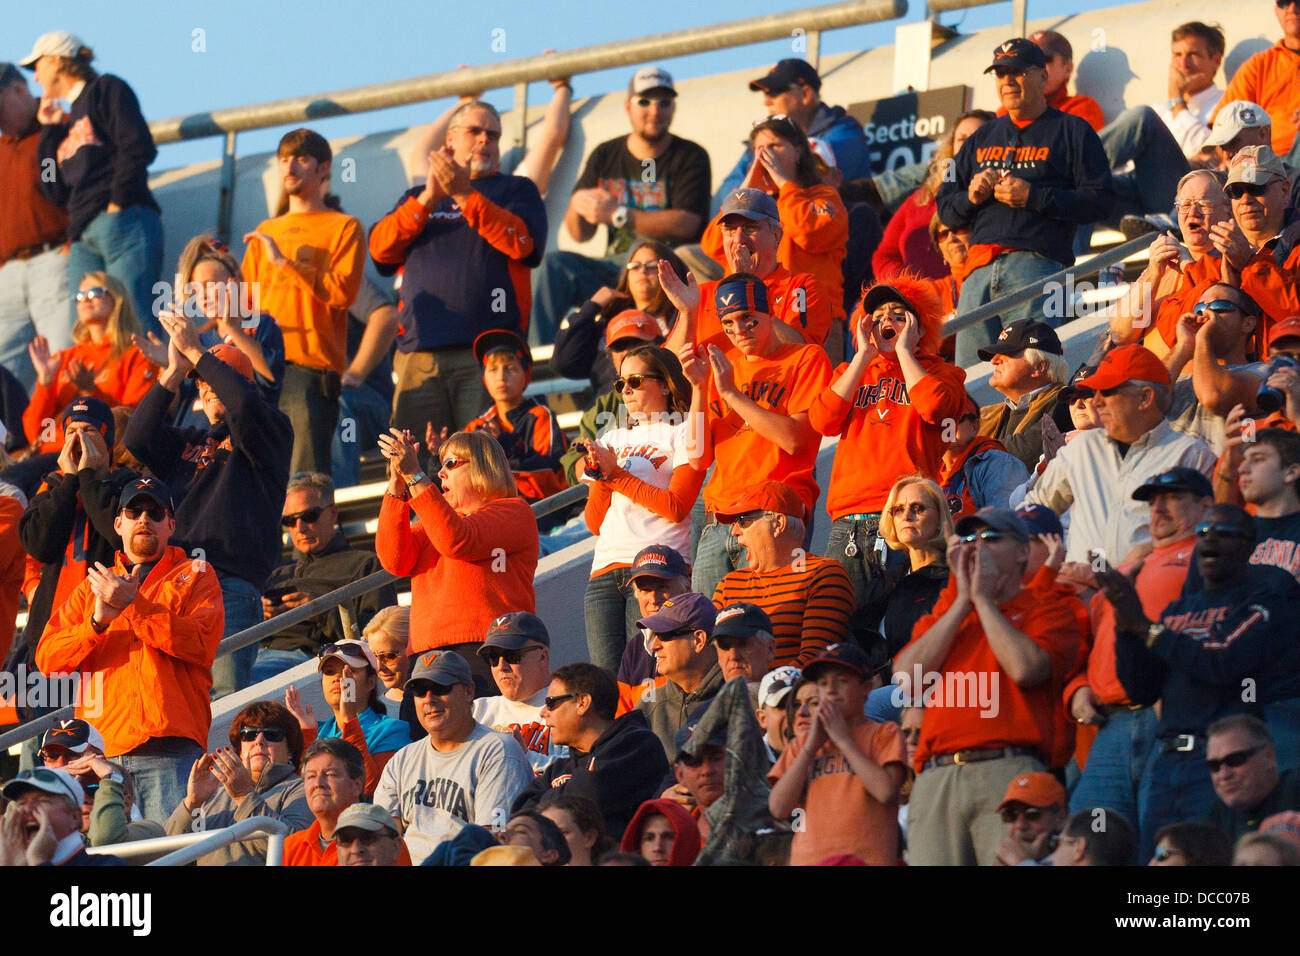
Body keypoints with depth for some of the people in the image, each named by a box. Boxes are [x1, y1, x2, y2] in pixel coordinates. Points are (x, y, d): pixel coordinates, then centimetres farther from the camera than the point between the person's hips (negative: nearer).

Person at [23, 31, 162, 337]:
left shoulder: (106, 89, 8)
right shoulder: (67, 121, 28)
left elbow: (138, 148, -7)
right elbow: (56, 192, 18)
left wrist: (117, 203, -11)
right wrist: (51, 131, 19)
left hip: (122, 222, -8)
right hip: (83, 237, 8)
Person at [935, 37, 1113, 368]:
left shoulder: (1072, 131, 9)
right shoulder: (982, 138, 26)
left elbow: (1100, 202, -2)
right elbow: (945, 209, 25)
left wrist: (1034, 197, -11)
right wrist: (970, 197, 2)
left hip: (1038, 263, -5)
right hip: (979, 269, 5)